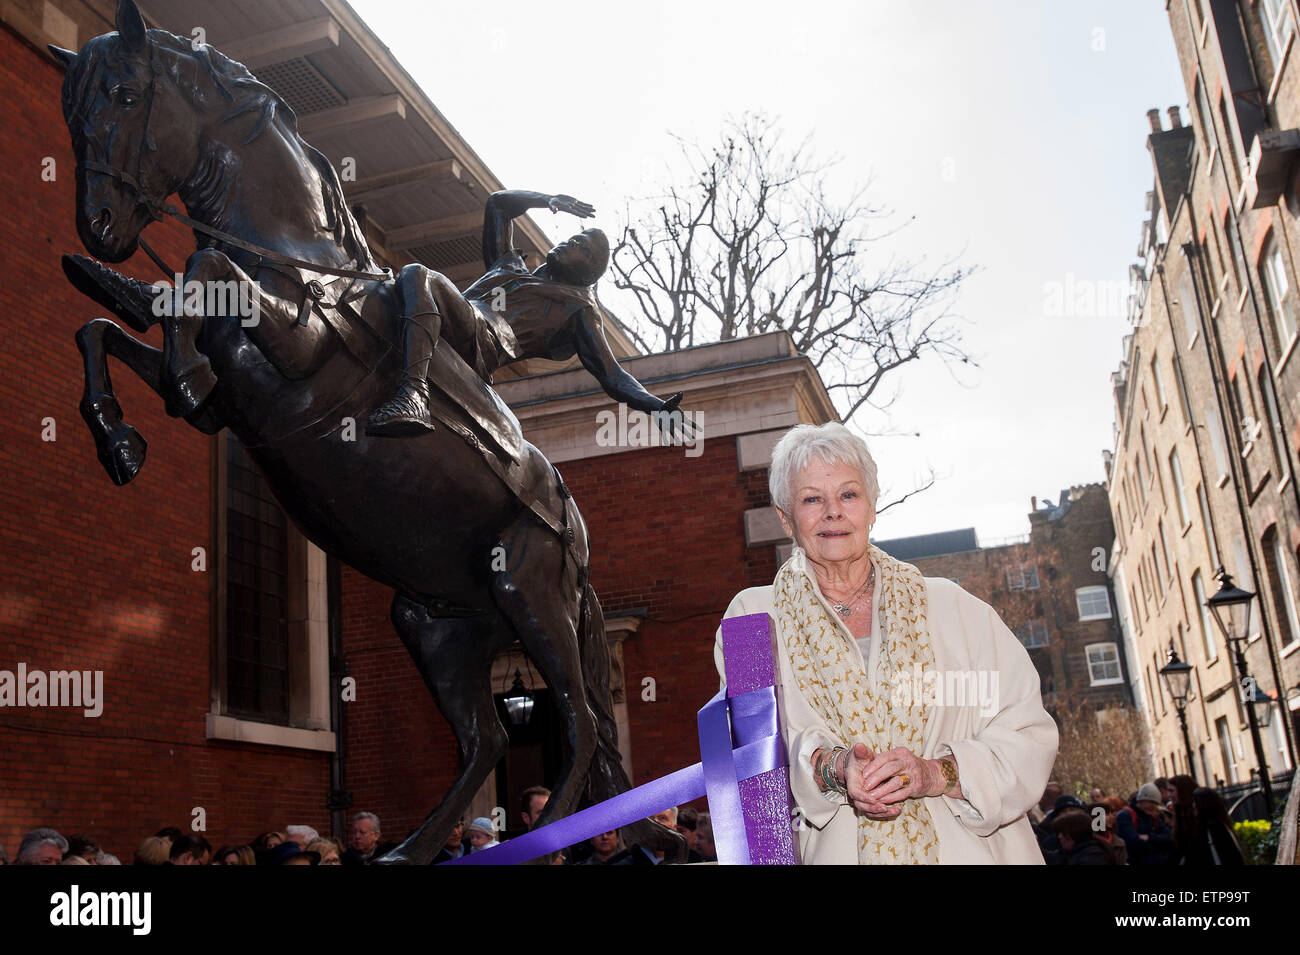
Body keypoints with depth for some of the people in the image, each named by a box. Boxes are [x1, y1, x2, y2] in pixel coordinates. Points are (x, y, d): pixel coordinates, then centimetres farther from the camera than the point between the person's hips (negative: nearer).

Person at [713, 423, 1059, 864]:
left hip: (967, 849, 0)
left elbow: (1028, 735, 2)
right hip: (834, 853, 0)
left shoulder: (952, 608, 8)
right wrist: (828, 768, -21)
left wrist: (936, 773, -13)